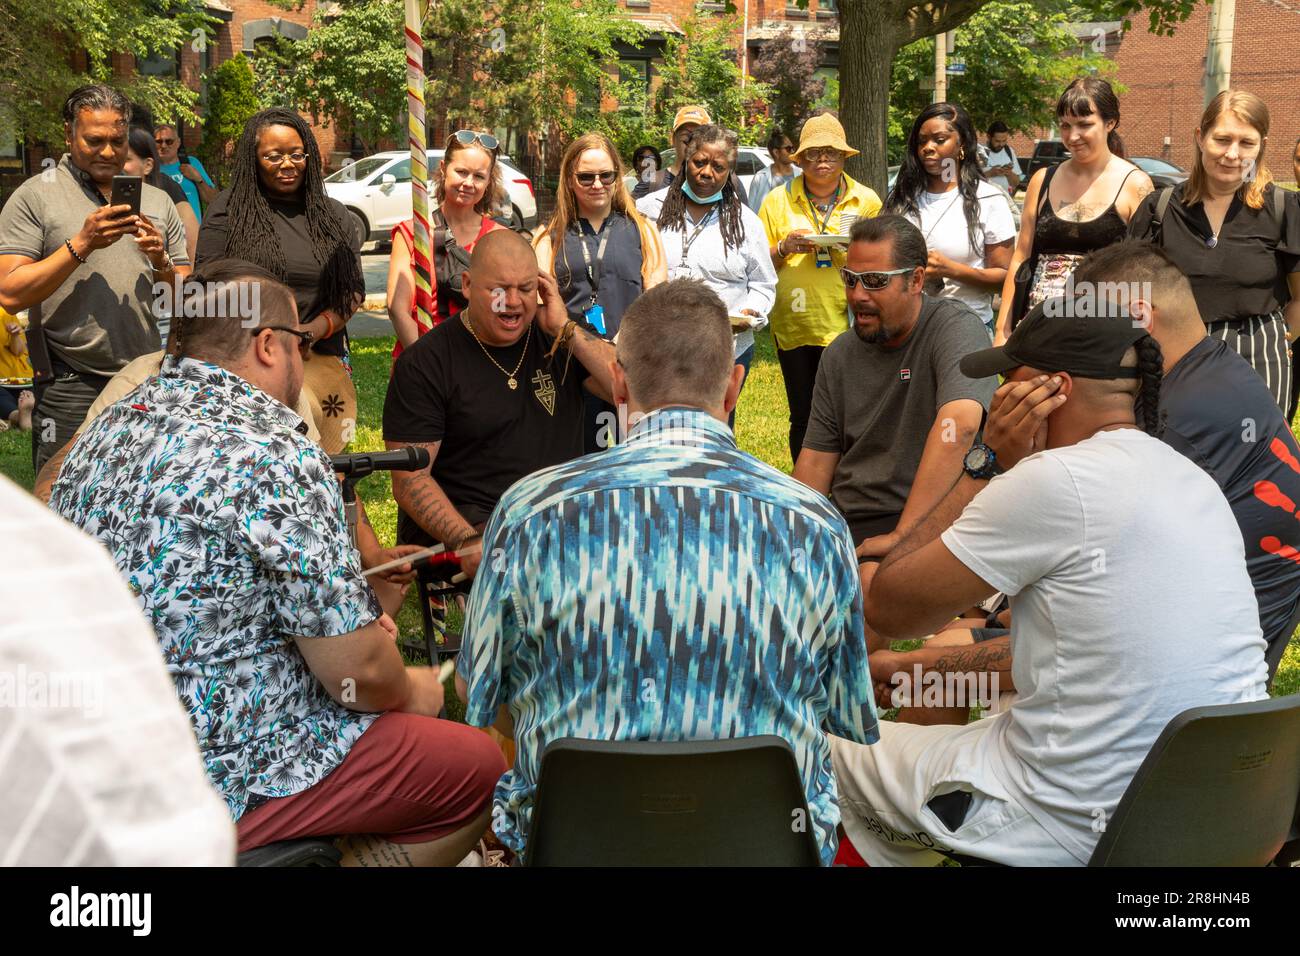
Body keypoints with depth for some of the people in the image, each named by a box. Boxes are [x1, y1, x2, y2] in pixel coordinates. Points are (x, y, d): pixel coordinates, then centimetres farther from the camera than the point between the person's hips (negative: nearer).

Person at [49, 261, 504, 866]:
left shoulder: (104, 431, 6)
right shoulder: (275, 458, -22)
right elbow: (359, 675, -19)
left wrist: (343, 625, 17)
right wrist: (413, 691, 4)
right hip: (215, 783, -9)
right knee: (478, 768, 4)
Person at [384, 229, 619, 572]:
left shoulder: (560, 340, 9)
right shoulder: (423, 363, -2)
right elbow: (409, 479, -7)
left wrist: (567, 329, -8)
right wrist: (467, 541, -23)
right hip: (465, 524, -5)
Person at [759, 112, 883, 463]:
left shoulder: (867, 200, 7)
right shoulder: (777, 200, 7)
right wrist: (784, 247, -11)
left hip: (847, 326, -1)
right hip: (793, 327, 1)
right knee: (802, 418, 9)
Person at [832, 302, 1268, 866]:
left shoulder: (1052, 481, -20)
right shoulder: (1195, 481, 6)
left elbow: (885, 609, -10)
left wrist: (986, 463, -8)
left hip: (1083, 828, -8)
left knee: (838, 751, 13)